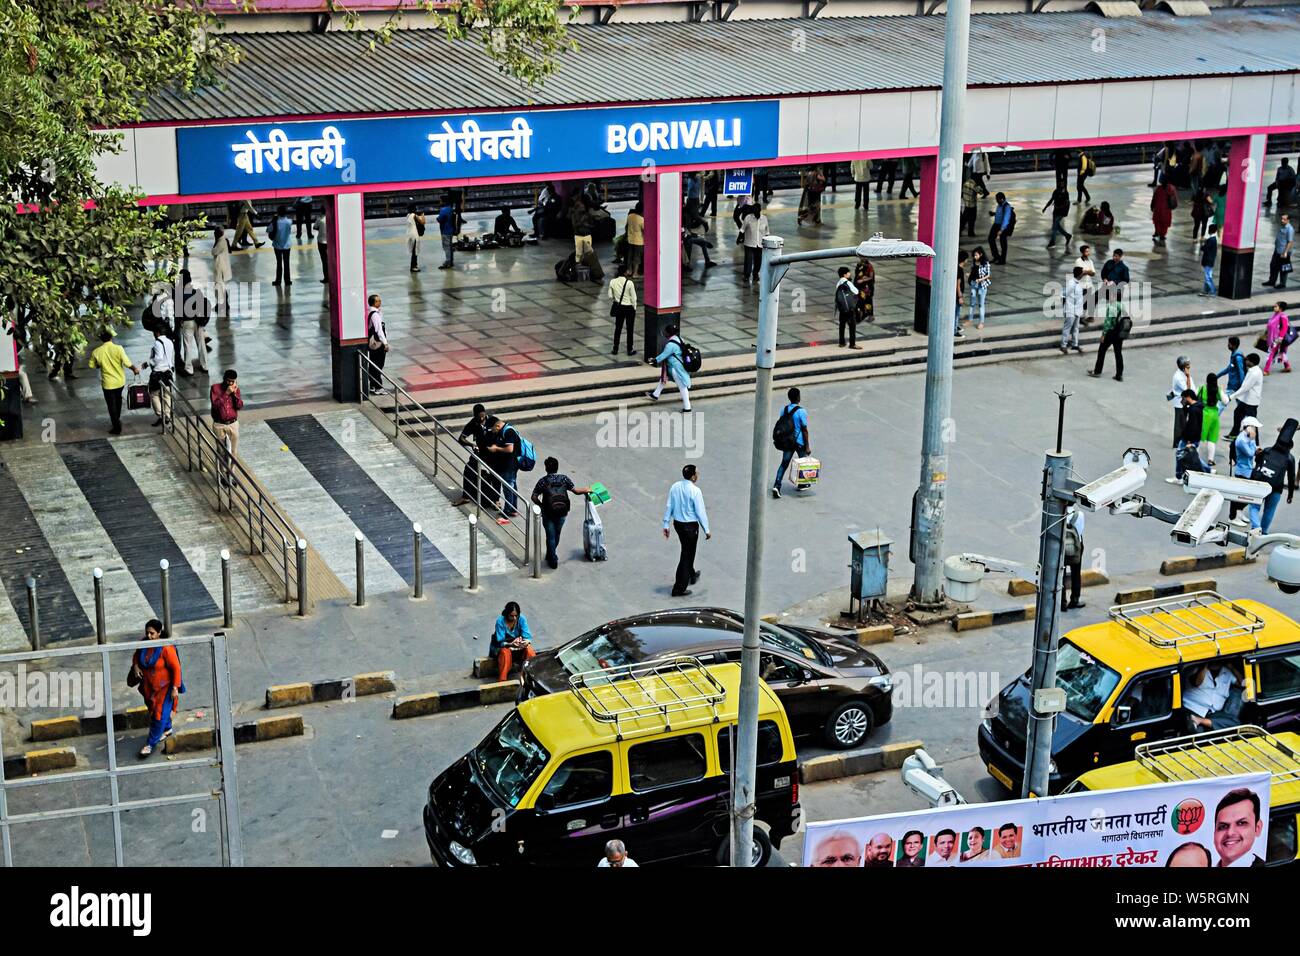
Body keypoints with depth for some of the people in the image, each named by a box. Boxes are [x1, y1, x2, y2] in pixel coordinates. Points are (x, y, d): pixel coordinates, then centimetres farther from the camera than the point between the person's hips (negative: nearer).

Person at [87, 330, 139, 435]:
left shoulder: (96, 352, -10)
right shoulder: (118, 348, -15)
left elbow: (92, 365, 2)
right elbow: (127, 363, -19)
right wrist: (135, 369, 0)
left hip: (108, 383, -2)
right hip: (120, 381, 2)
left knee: (112, 405, 7)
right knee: (118, 399, 27)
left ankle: (116, 427, 6)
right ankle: (117, 419, 42)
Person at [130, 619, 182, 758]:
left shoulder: (166, 648, -27)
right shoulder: (143, 643, -10)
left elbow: (176, 668, -20)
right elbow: (136, 656, 12)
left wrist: (175, 688, -19)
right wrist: (135, 666, -9)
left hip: (164, 686, -7)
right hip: (148, 686, 7)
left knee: (159, 715, -2)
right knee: (153, 709, 24)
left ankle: (150, 744, 9)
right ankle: (167, 729, 49)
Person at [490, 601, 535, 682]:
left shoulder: (522, 619, -15)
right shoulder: (500, 621, -22)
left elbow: (527, 636, -17)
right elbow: (500, 642, -23)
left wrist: (526, 641, -42)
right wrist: (511, 644, -44)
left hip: (520, 646, 3)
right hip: (503, 646, -2)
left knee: (529, 651, -28)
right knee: (505, 653, -36)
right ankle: (502, 681, -35)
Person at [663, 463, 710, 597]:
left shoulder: (675, 487, -2)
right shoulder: (695, 491, -21)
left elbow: (669, 507, 3)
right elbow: (700, 512, -17)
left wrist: (666, 525, 11)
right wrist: (706, 530, -7)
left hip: (677, 523, 7)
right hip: (690, 526, -7)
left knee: (687, 551, 28)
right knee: (687, 555, 3)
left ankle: (691, 576, 48)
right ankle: (679, 589, 5)